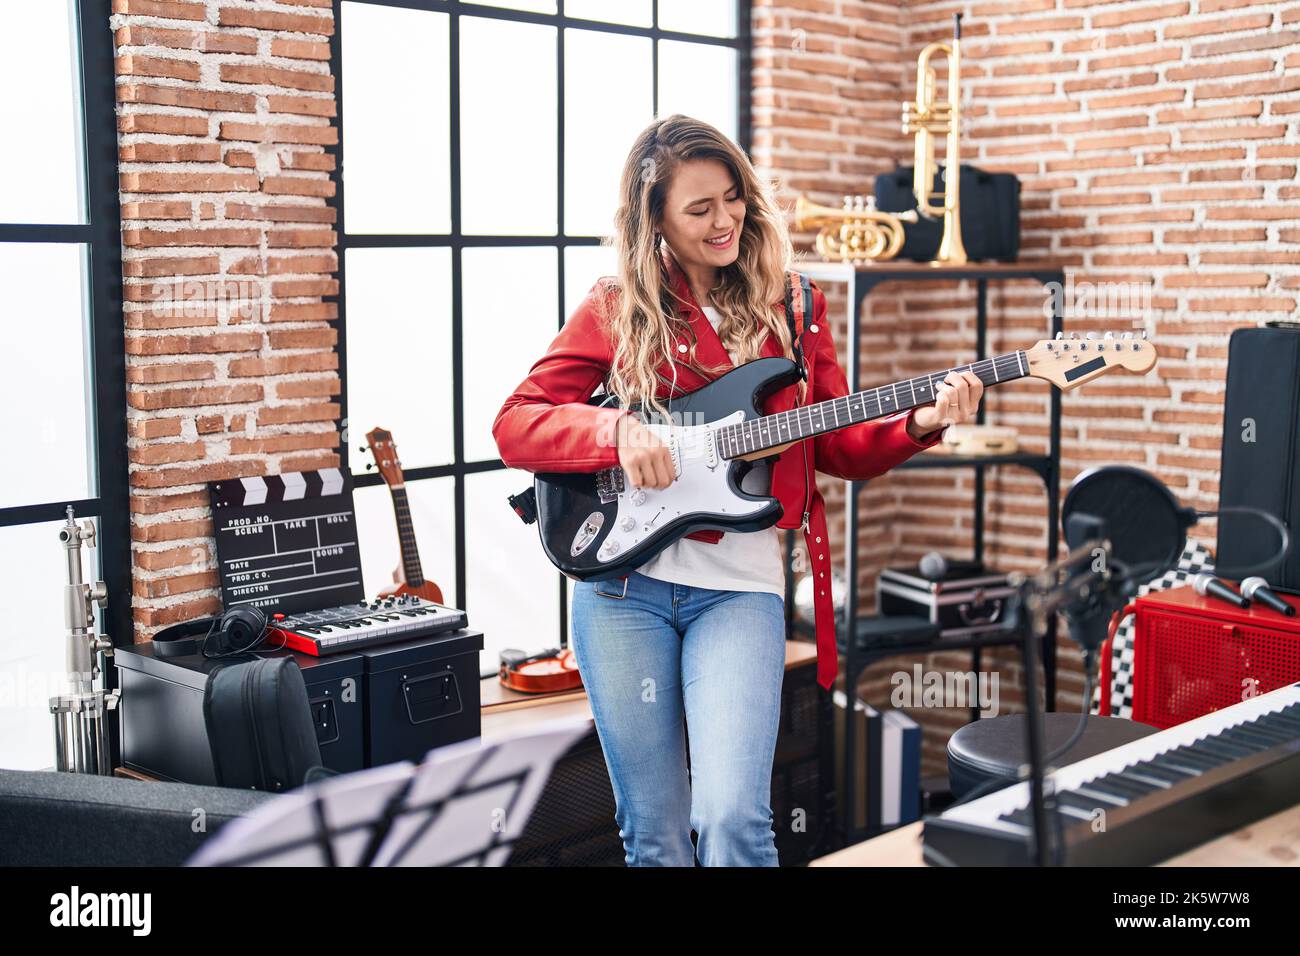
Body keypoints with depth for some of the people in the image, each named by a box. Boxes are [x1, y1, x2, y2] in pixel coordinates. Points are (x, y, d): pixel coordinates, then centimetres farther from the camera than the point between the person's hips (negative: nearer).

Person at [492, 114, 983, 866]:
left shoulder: (790, 308, 9)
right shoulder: (616, 311, 5)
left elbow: (840, 445, 11)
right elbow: (514, 424, 2)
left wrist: (918, 425, -8)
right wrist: (615, 430, -15)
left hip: (740, 585, 0)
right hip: (624, 578, 0)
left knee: (733, 820, -17)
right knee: (655, 835, 6)